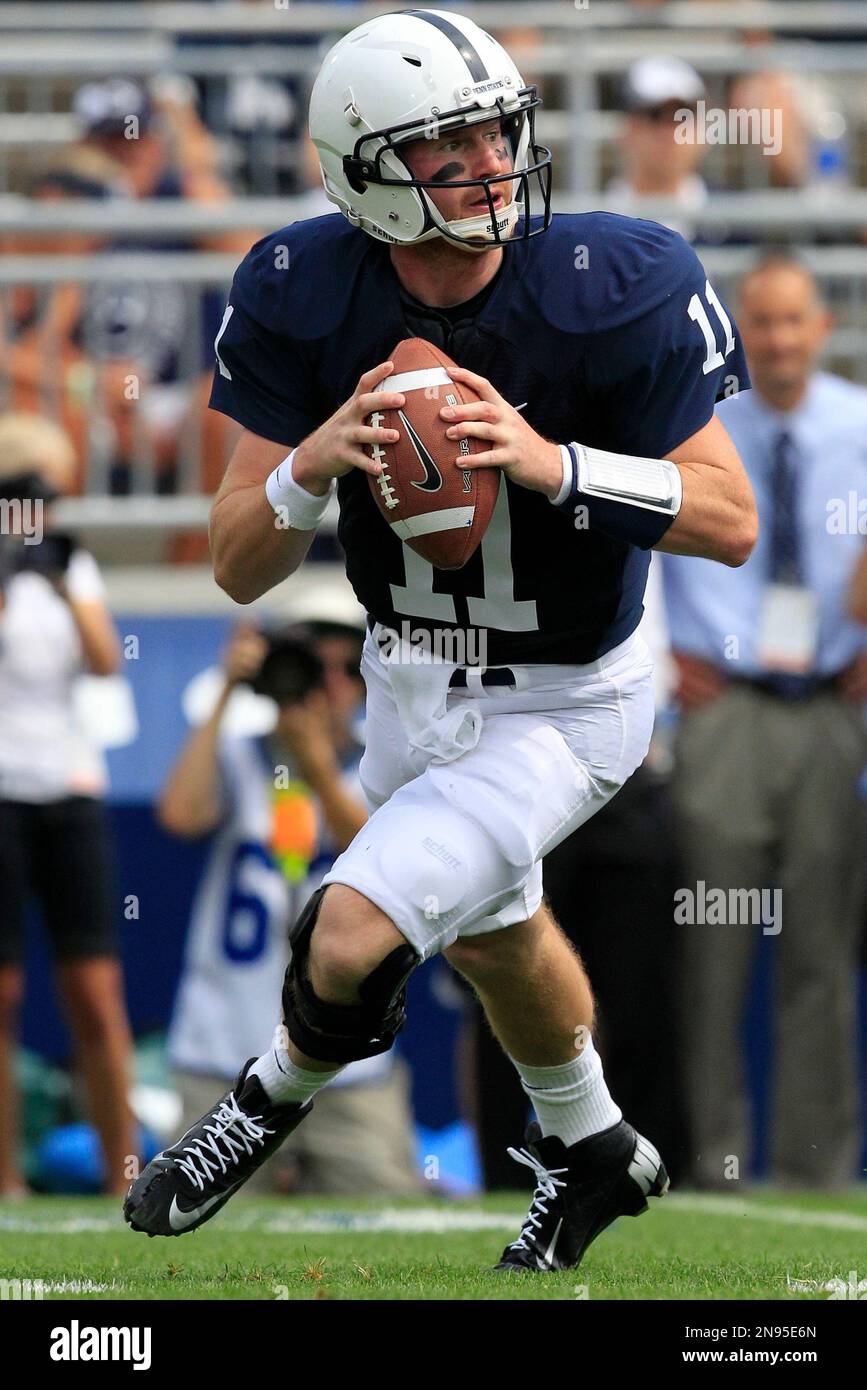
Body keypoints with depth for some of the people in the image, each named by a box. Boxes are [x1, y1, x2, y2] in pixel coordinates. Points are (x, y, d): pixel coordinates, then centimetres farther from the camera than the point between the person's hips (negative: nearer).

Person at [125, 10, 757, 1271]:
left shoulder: (612, 293, -27)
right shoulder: (306, 301, -18)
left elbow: (731, 523, -23)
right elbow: (239, 569, -15)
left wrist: (550, 463, -36)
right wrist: (310, 464, -37)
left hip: (564, 709, -5)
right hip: (410, 685, 5)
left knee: (352, 937, -19)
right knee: (491, 931, 29)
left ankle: (272, 1098, 17)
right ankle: (592, 1152, 59)